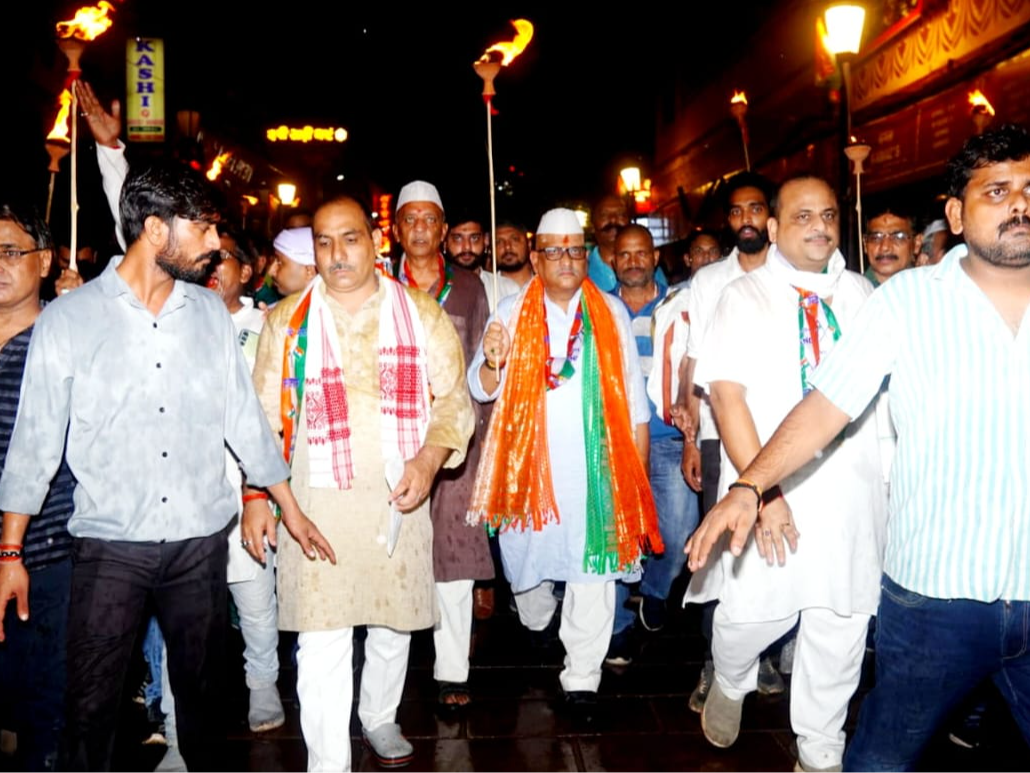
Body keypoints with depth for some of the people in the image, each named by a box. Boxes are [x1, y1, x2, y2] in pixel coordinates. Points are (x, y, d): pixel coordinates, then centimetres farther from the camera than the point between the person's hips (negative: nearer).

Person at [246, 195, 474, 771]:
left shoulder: (421, 313, 3)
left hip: (399, 498, 2)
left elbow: (454, 400, 5)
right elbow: (263, 415, 6)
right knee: (322, 642, -4)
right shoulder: (287, 319, 4)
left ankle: (380, 717, 42)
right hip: (315, 502, -1)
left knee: (395, 624, 16)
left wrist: (428, 459, -12)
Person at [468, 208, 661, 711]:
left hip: (595, 465, 0)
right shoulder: (512, 312, 5)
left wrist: (638, 466, 3)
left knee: (591, 566, -1)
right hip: (528, 464, 1)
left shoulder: (611, 312, 7)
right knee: (528, 556, 12)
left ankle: (582, 675, 9)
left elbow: (632, 393, 8)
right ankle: (536, 627, 43)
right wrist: (492, 362, -21)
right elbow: (481, 390, 2)